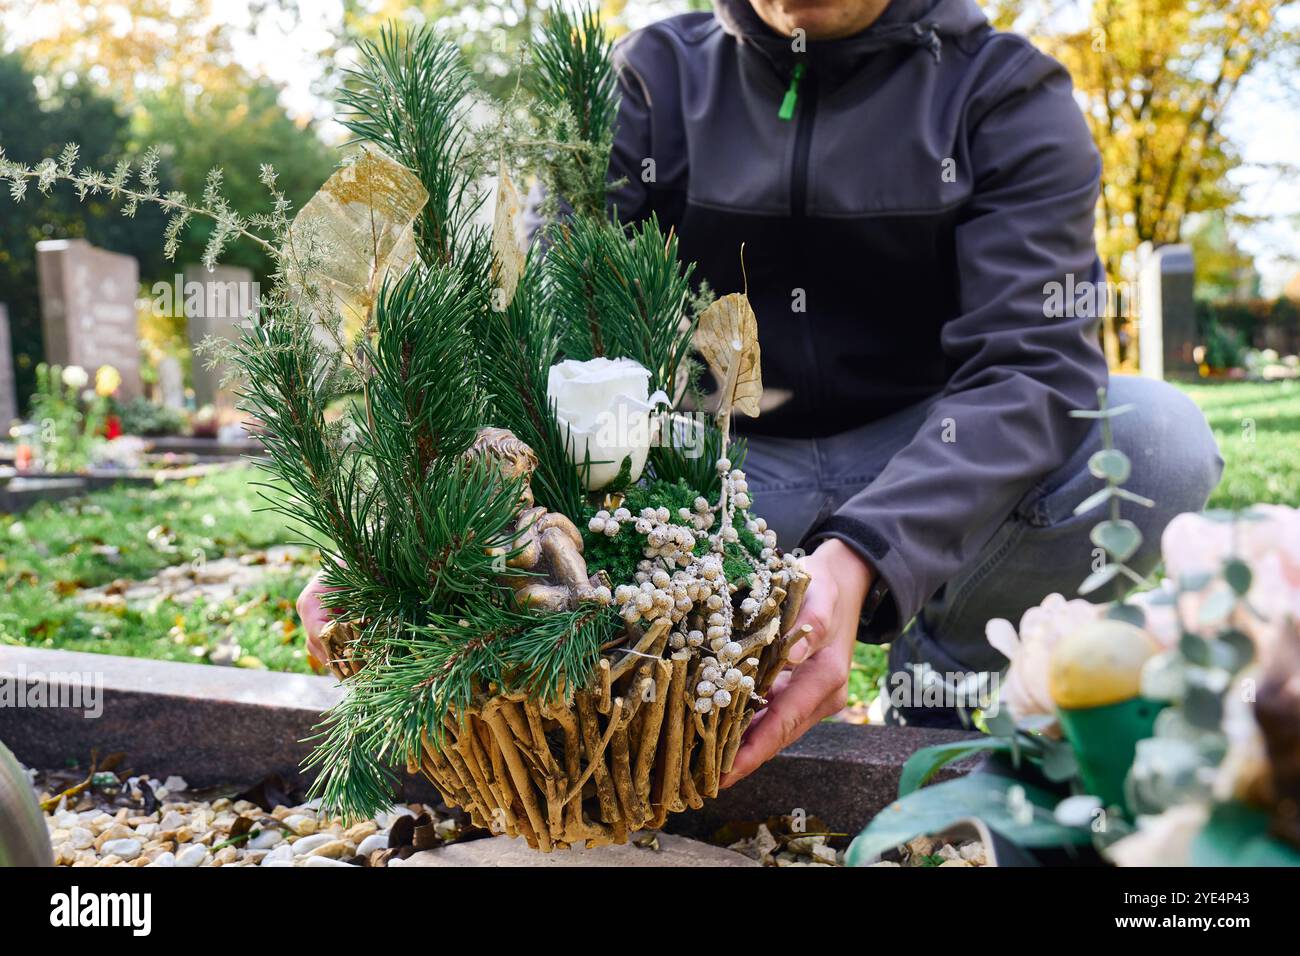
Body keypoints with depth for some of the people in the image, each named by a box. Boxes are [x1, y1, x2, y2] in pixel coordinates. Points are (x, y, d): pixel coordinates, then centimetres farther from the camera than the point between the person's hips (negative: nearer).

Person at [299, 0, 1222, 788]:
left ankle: (939, 667, -2)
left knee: (1159, 434, -28)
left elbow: (1030, 362, -20)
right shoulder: (657, 78, -1)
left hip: (933, 481, 0)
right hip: (722, 480, 1)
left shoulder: (1008, 95, -6)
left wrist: (863, 556, -40)